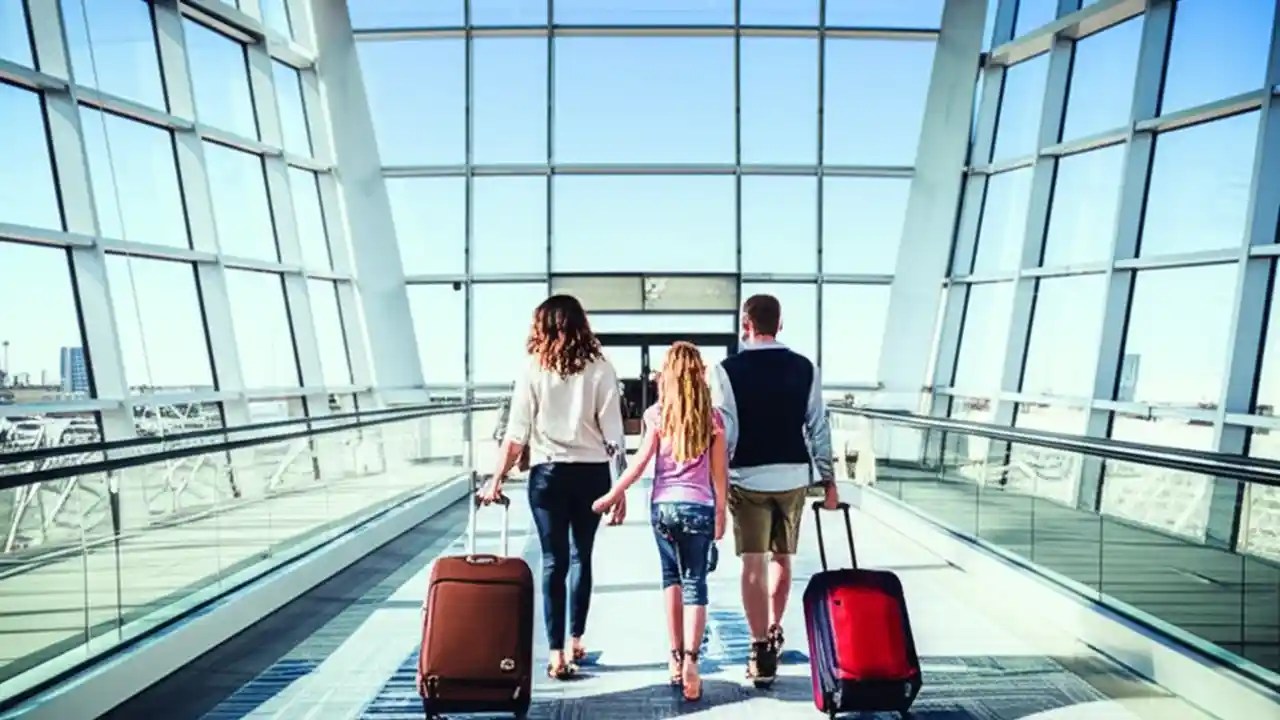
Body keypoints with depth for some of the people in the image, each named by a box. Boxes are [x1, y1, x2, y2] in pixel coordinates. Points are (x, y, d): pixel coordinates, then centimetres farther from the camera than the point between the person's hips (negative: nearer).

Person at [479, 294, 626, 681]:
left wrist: (497, 478, 3)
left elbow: (516, 435, -5)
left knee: (554, 561, 6)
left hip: (548, 473, -1)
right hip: (592, 473, 1)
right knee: (581, 557, 16)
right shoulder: (600, 370, -2)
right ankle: (576, 642, 26)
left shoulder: (533, 371, -2)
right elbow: (613, 435, -4)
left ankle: (557, 653, 5)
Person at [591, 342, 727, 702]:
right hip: (699, 508, -1)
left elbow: (641, 461, -6)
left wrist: (613, 494, 2)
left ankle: (676, 656, 16)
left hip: (663, 506, 1)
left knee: (671, 576, 18)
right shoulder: (713, 417, 2)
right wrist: (721, 512, 12)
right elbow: (719, 472, 3)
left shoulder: (658, 413, -1)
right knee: (695, 583, 3)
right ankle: (690, 659, -12)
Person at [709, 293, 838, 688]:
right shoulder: (804, 368, 1)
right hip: (794, 476, 3)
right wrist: (828, 479, 10)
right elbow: (818, 427, 3)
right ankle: (774, 632, 35)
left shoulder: (728, 370, -7)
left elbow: (723, 432, -9)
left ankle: (761, 651, 2)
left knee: (754, 563, 2)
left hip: (748, 477, -3)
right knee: (782, 558, 19)